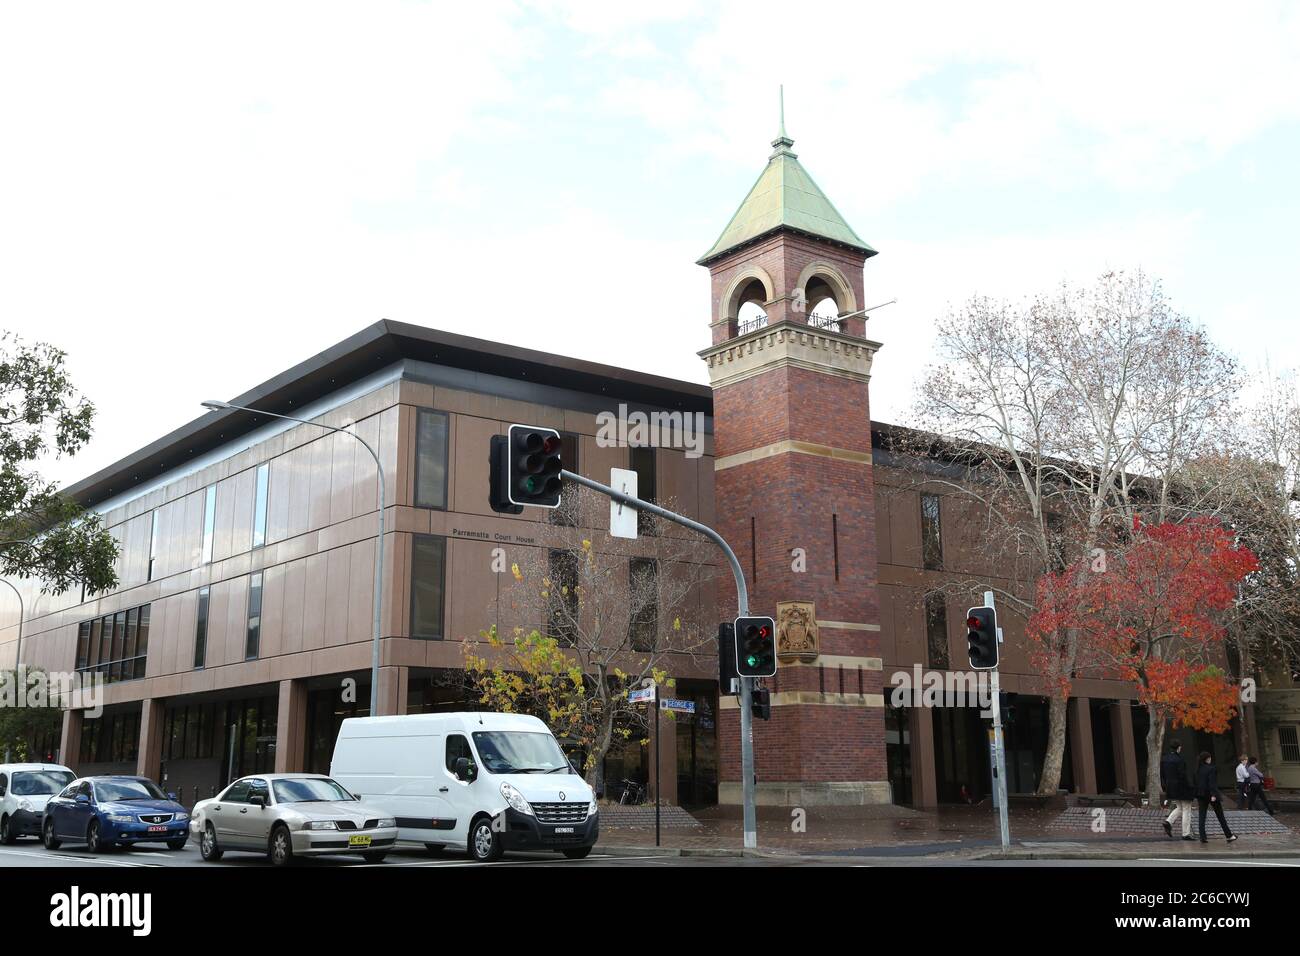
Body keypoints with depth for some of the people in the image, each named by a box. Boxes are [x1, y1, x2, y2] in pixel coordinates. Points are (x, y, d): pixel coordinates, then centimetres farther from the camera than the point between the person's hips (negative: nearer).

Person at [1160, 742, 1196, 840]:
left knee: (1179, 808, 20)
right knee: (1186, 810, 5)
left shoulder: (1164, 759, 5)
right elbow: (1182, 775, -20)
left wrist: (1164, 787, 17)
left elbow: (1162, 774, 10)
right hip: (1182, 787, -7)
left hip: (1170, 788, 7)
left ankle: (1168, 821, -4)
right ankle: (1186, 834, 5)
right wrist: (1190, 788, -11)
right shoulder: (1179, 760, -18)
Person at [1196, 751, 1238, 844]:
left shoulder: (1198, 769, 5)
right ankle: (1229, 836, 16)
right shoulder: (1211, 769, -13)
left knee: (1202, 816, 3)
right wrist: (1213, 795, -21)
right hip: (1210, 793, -5)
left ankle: (1203, 837, -5)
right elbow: (1212, 782, -19)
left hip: (1201, 794, 5)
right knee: (1220, 816, 7)